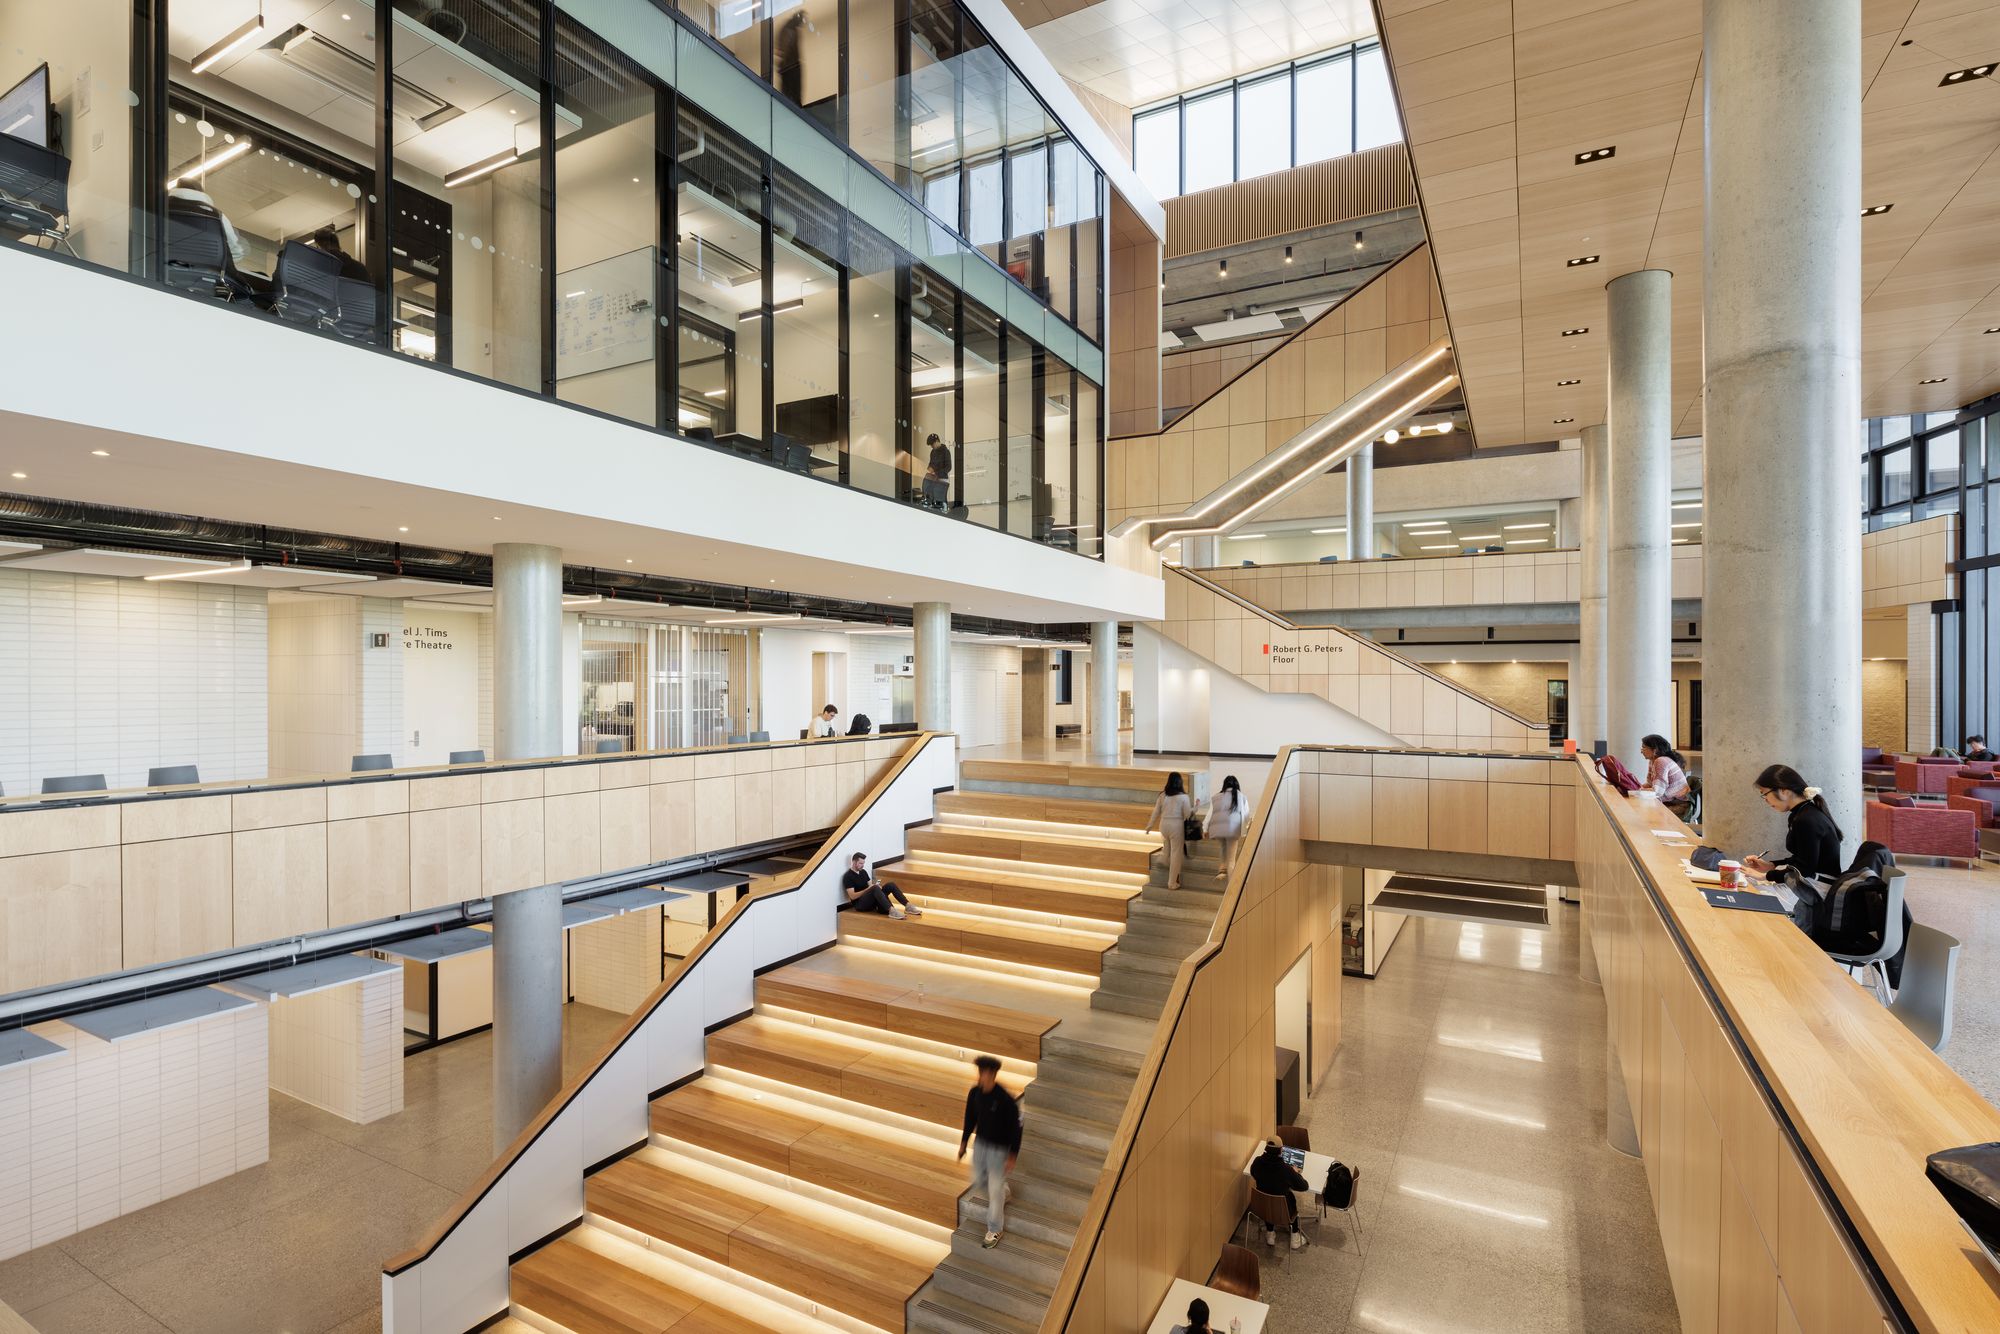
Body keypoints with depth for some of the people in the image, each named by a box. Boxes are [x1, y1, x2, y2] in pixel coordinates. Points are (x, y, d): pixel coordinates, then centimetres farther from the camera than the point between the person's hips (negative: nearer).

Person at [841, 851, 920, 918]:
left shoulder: (863, 872, 15)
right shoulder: (848, 877, -9)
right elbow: (852, 896, -16)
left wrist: (877, 886, -8)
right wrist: (868, 889, -22)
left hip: (871, 900, 7)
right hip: (860, 904, -7)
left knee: (890, 885, -12)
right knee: (875, 888, -36)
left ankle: (908, 906, -21)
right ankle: (891, 911, -49)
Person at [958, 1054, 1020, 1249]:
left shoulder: (1006, 1100, -30)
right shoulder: (975, 1093, -13)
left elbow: (1016, 1128, -19)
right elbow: (970, 1118, 4)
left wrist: (1012, 1156, -15)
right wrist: (963, 1142, 11)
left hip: (999, 1149, -6)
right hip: (980, 1144, 6)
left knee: (995, 1190, 6)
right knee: (978, 1181, 22)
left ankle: (995, 1229, 29)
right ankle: (1002, 1190, 53)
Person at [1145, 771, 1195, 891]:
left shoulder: (1162, 795, 0)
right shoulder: (1183, 797, -10)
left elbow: (1156, 812, 5)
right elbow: (1188, 814, -8)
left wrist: (1150, 825, 18)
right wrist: (1195, 807, 10)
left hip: (1164, 825, 4)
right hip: (1177, 826, -4)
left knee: (1168, 850, 30)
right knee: (1176, 854, 6)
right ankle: (1172, 883, 12)